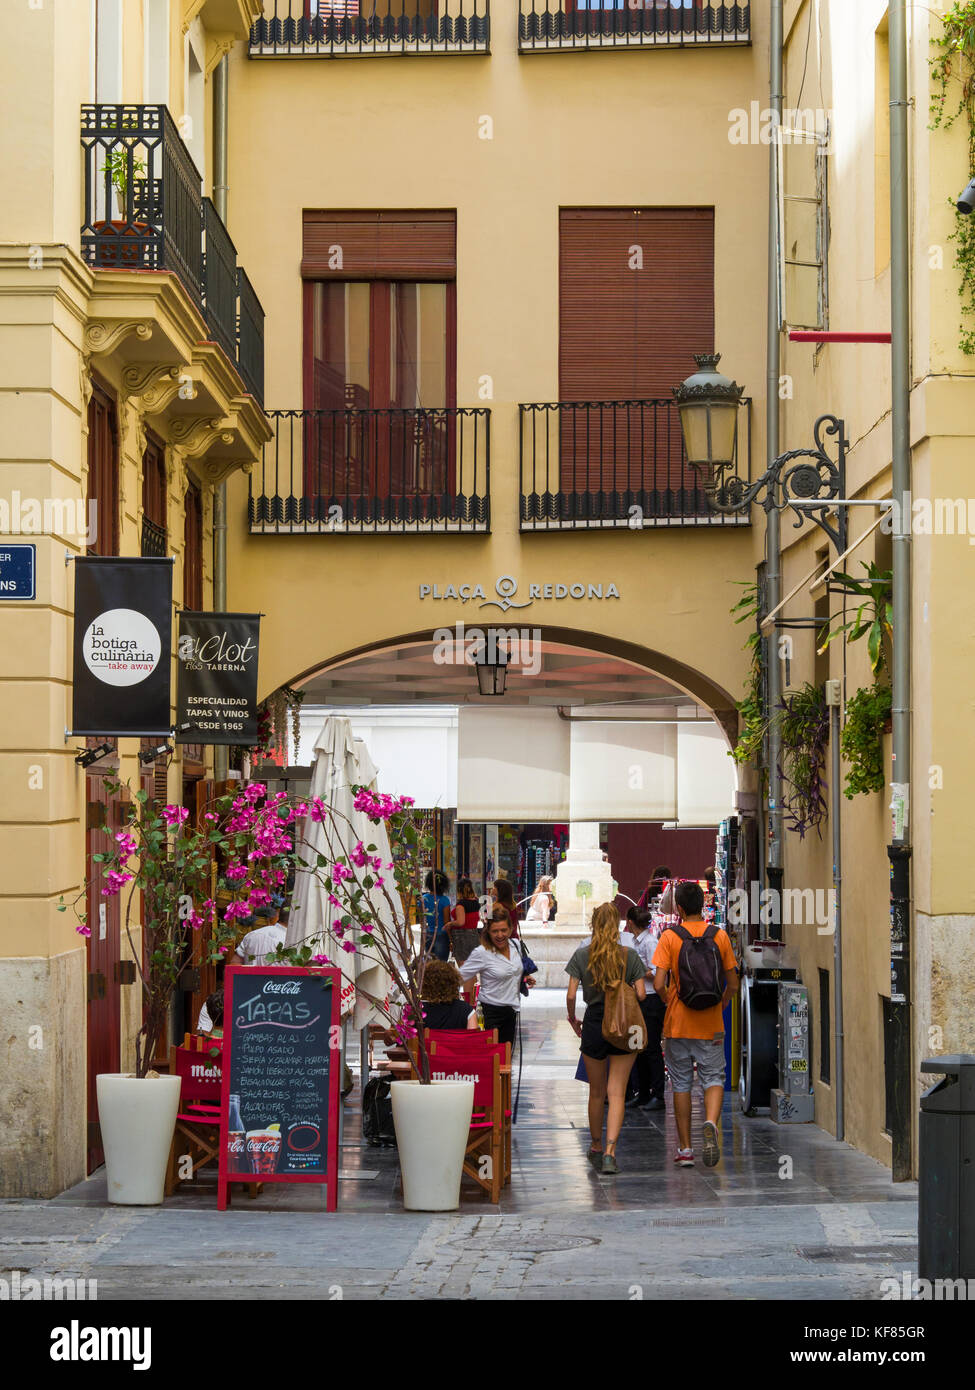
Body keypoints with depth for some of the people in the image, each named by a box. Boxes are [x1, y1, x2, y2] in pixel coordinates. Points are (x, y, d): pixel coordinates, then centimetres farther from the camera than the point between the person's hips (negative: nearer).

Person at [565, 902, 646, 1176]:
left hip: (594, 1025, 1)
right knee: (617, 1093, -2)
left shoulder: (582, 955, -3)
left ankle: (596, 1149, 29)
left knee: (596, 1092, 16)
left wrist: (573, 1019, 9)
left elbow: (571, 994, -7)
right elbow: (641, 993, -6)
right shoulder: (630, 956, -3)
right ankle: (610, 1152, -16)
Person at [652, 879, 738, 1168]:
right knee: (713, 1079, 7)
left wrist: (668, 1002, 7)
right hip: (710, 1025, 1)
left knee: (681, 1084, 9)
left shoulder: (669, 937, -7)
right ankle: (711, 1123, -22)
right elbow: (732, 984, 0)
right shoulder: (720, 936, -2)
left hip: (678, 1024, -1)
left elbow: (659, 984, -13)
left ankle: (685, 1149, 12)